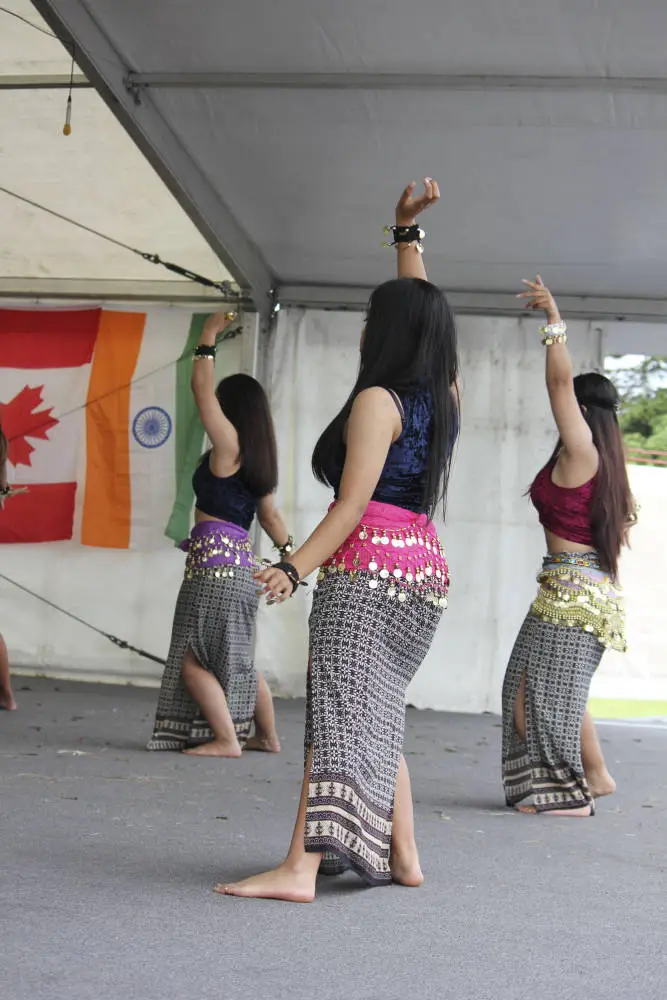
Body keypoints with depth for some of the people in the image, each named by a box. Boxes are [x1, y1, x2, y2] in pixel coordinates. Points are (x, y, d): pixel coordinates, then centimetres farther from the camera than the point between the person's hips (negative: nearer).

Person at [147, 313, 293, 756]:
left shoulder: (229, 445, -8)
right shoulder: (257, 459, 17)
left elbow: (202, 389, -9)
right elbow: (271, 515, 16)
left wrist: (209, 337, -4)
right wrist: (290, 552, 15)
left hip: (216, 558, -9)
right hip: (241, 561, 9)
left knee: (193, 657, -6)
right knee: (235, 658, 19)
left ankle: (226, 739, -10)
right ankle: (268, 736, 26)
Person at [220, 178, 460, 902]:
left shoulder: (377, 400, -8)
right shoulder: (444, 397, 13)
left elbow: (353, 505, -16)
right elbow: (422, 317, 29)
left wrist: (295, 567, -20)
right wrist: (408, 234, 33)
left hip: (368, 569, -8)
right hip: (424, 570, 8)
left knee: (339, 713, -15)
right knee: (378, 714, 15)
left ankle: (301, 867, -21)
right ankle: (403, 857, 17)